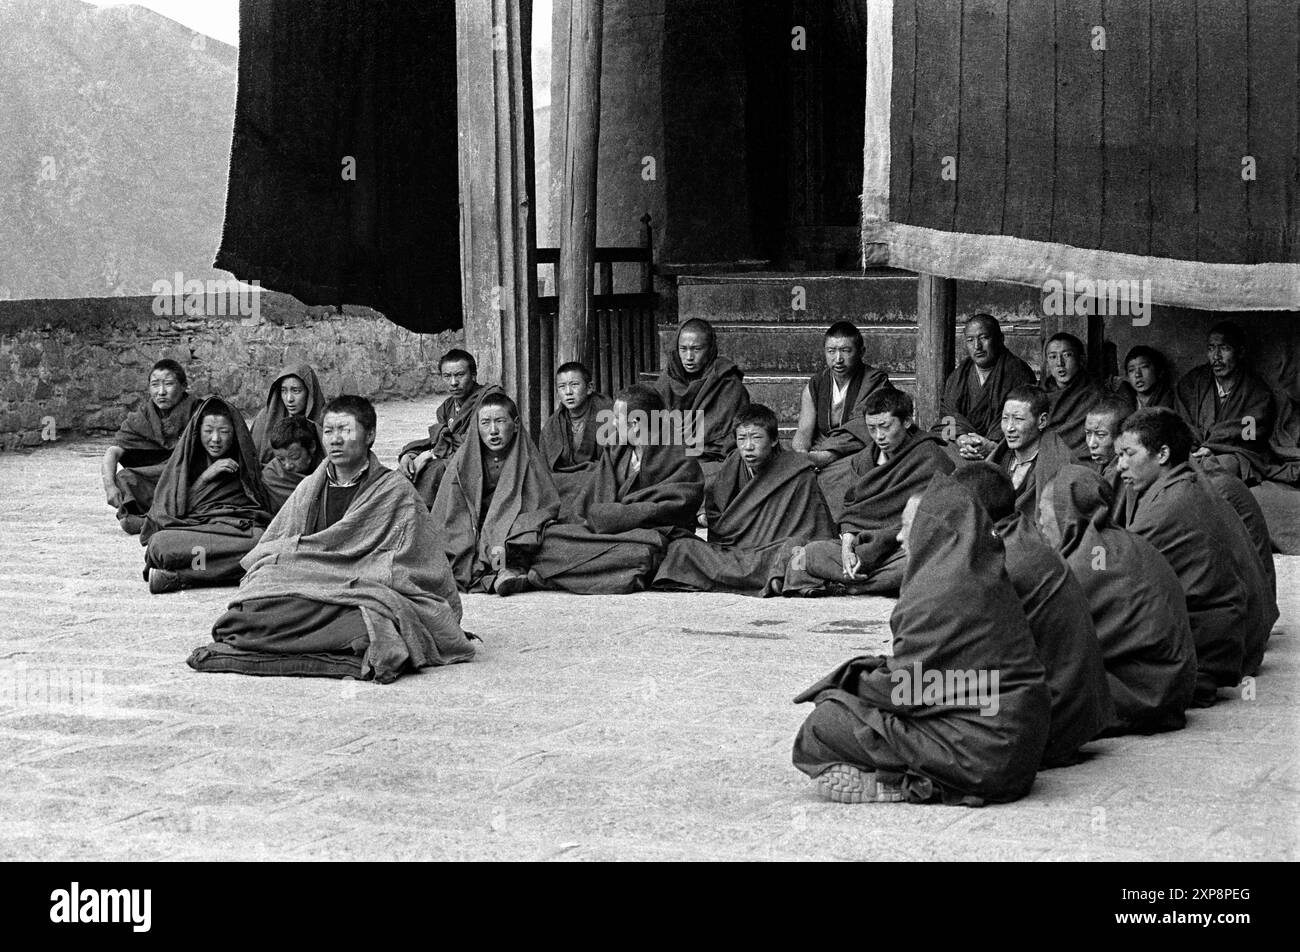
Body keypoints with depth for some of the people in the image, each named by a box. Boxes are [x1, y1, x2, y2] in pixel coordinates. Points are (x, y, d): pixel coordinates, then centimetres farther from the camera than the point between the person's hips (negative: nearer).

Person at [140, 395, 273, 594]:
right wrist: (205, 477, 0)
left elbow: (264, 509, 16)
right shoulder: (185, 459, 18)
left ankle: (175, 577, -40)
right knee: (159, 543, -36)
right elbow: (172, 510, 7)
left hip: (241, 529, 1)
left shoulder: (244, 461, 20)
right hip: (194, 528, 0)